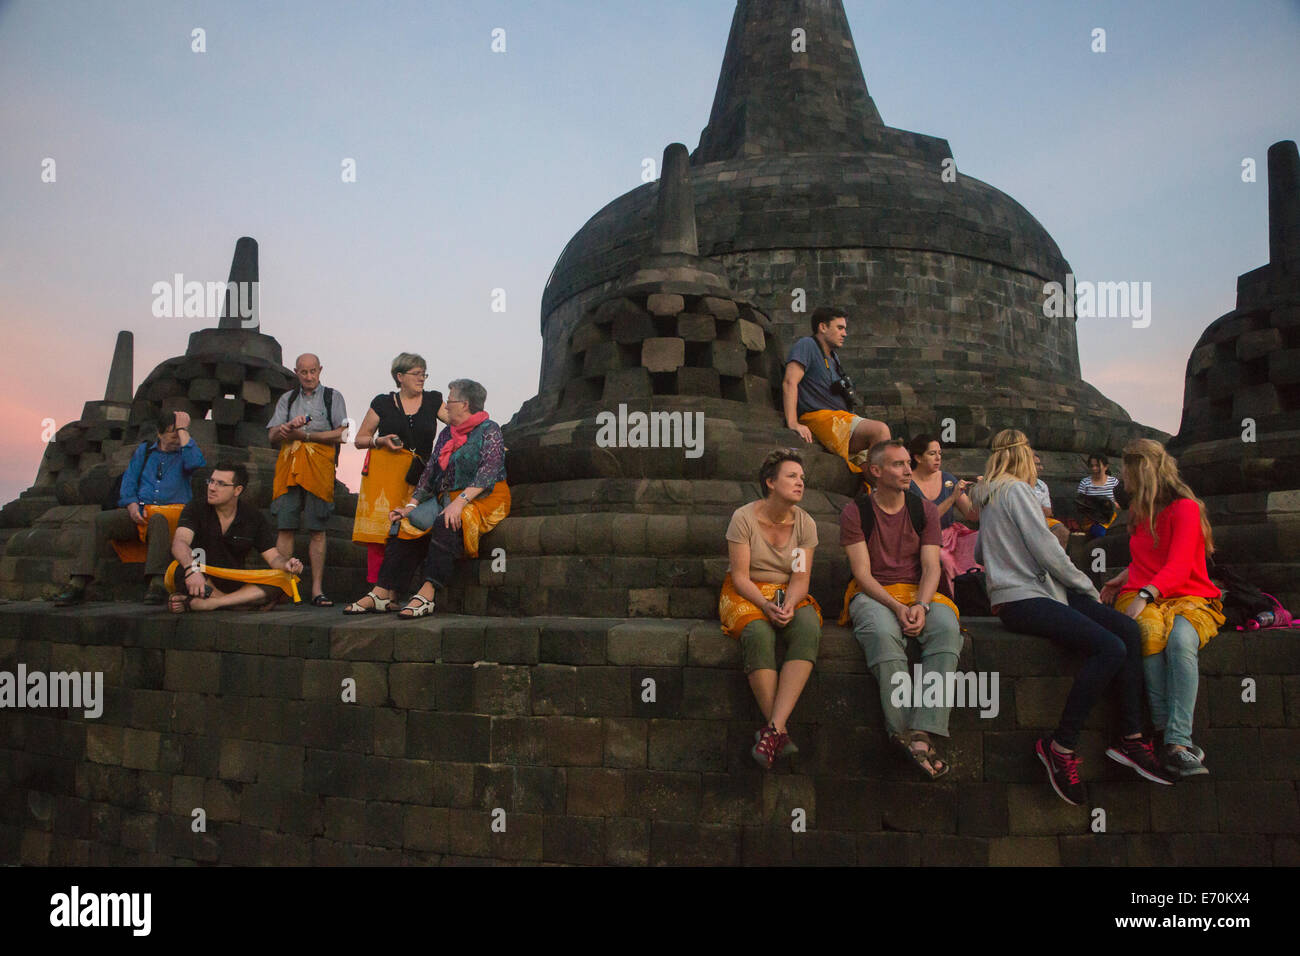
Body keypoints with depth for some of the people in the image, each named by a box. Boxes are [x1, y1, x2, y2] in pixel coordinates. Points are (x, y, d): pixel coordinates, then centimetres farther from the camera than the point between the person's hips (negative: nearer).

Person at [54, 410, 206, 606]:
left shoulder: (184, 452, 14)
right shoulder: (144, 450, 23)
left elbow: (196, 463, -11)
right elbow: (129, 480, 16)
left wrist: (184, 430, -3)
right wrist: (132, 504, -4)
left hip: (172, 512, -4)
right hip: (140, 511, 4)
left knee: (158, 520, -38)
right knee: (100, 520, -22)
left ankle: (156, 583, -50)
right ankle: (78, 585, -27)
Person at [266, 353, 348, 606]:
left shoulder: (332, 397, 11)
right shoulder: (287, 399, 21)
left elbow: (341, 434, 0)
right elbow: (272, 435, 12)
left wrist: (304, 435, -6)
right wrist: (291, 425, -9)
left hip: (319, 468, -3)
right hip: (288, 467, 3)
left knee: (317, 530, -4)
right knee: (285, 528, -3)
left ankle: (317, 589, -3)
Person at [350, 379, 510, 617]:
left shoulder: (489, 430, -4)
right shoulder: (447, 434, 19)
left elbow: (488, 472, -17)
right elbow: (430, 472, 16)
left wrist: (460, 501, -28)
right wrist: (411, 505, 3)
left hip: (483, 500, -7)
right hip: (447, 498, 7)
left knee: (445, 524, -35)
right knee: (408, 524, -13)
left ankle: (427, 595, -41)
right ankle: (381, 593, -16)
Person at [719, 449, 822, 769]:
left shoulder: (805, 523, 2)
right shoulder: (744, 517, -7)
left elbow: (801, 579, -2)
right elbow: (740, 577, -10)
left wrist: (788, 604, -23)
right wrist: (766, 605, -25)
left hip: (789, 595, 3)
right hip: (745, 595, -2)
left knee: (809, 630, -32)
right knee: (758, 634, -36)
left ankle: (772, 728, -38)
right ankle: (781, 732, -32)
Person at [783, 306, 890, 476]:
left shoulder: (833, 357, 29)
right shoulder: (807, 345, 1)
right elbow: (790, 383, -13)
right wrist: (793, 424, -24)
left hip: (843, 417, 10)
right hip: (820, 416, -10)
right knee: (880, 430, -26)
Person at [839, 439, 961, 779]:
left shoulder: (925, 510, 12)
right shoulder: (855, 512, 2)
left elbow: (931, 567, 2)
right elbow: (863, 573, -5)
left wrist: (921, 605, -18)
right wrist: (896, 607, -20)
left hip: (920, 593, 2)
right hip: (873, 595, -2)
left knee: (947, 628, -32)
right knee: (882, 632, -38)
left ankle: (921, 732, -37)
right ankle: (905, 729, -35)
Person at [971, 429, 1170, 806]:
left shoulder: (990, 495, 21)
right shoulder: (1016, 490, -8)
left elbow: (980, 552, 29)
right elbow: (1046, 551, -13)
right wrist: (1087, 587, 2)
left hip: (1037, 590, 10)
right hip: (1022, 601, -10)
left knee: (1128, 629, -2)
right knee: (1111, 647, -24)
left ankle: (1131, 737, -4)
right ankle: (1061, 746, -15)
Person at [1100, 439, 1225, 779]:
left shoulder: (1185, 508, -3)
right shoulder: (1139, 511, 21)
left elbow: (1179, 565, -17)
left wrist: (1145, 594, -31)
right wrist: (1124, 577, 20)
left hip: (1188, 598, -4)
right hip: (1143, 597, 4)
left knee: (1180, 639, -38)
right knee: (1150, 632, -33)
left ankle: (1177, 743, -40)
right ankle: (1165, 729, -38)